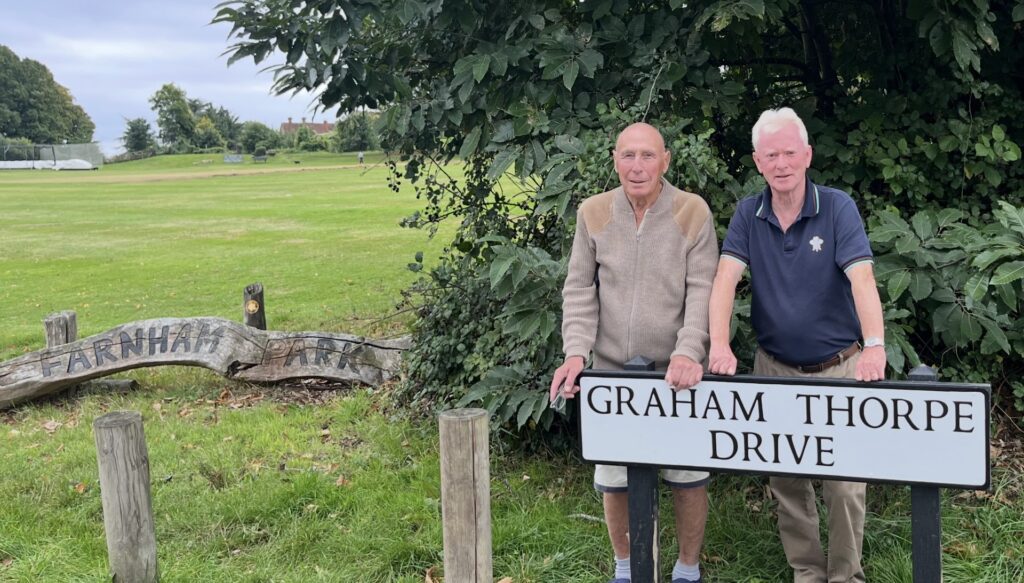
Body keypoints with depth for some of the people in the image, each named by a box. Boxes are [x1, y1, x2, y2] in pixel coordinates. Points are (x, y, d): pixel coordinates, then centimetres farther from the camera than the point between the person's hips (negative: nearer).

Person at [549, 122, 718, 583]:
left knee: (688, 476, 8)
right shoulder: (593, 212, -1)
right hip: (611, 370, 2)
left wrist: (688, 352, -24)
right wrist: (576, 351, -11)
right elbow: (579, 289, 1)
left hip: (677, 371, -2)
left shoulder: (693, 211, -7)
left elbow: (702, 290, -11)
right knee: (613, 478, 12)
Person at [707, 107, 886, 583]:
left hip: (839, 368, -2)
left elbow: (862, 279, -21)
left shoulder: (837, 207, -9)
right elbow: (726, 278, -14)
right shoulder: (747, 215, -1)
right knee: (786, 479, 11)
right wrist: (719, 345, -29)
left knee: (845, 482, 4)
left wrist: (875, 345, -37)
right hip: (775, 369, 2)